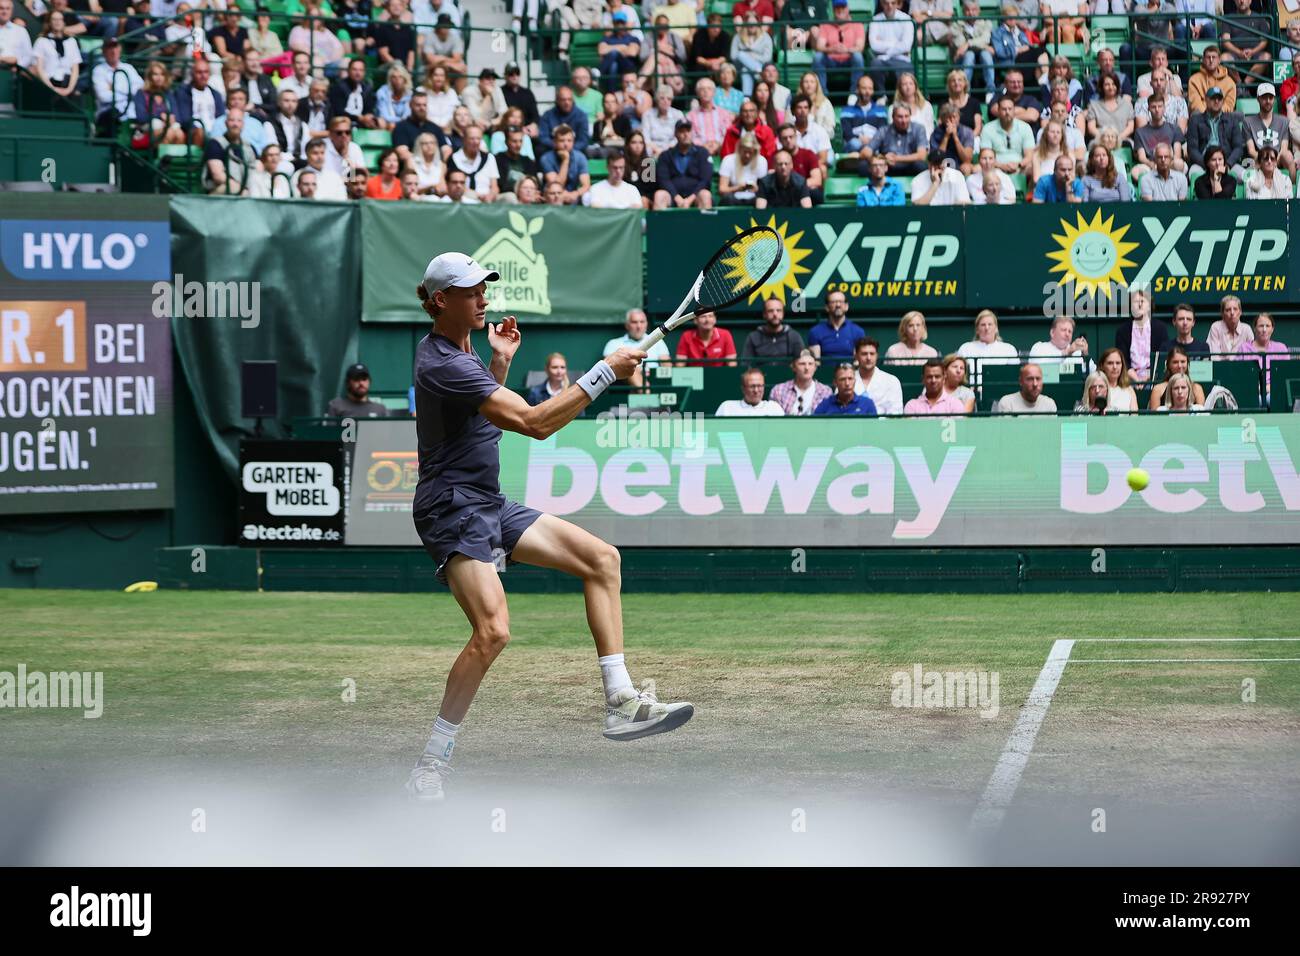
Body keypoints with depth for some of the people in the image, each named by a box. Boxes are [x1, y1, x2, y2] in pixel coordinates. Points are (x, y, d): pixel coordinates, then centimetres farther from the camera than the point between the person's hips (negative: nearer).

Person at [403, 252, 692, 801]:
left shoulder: (458, 351, 12)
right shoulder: (443, 365, -20)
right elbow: (535, 423, -26)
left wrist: (500, 363, 16)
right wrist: (605, 372, -23)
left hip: (489, 505, 11)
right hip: (452, 509, -11)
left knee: (601, 559, 5)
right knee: (493, 629, -27)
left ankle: (620, 704, 0)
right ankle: (430, 767, -16)